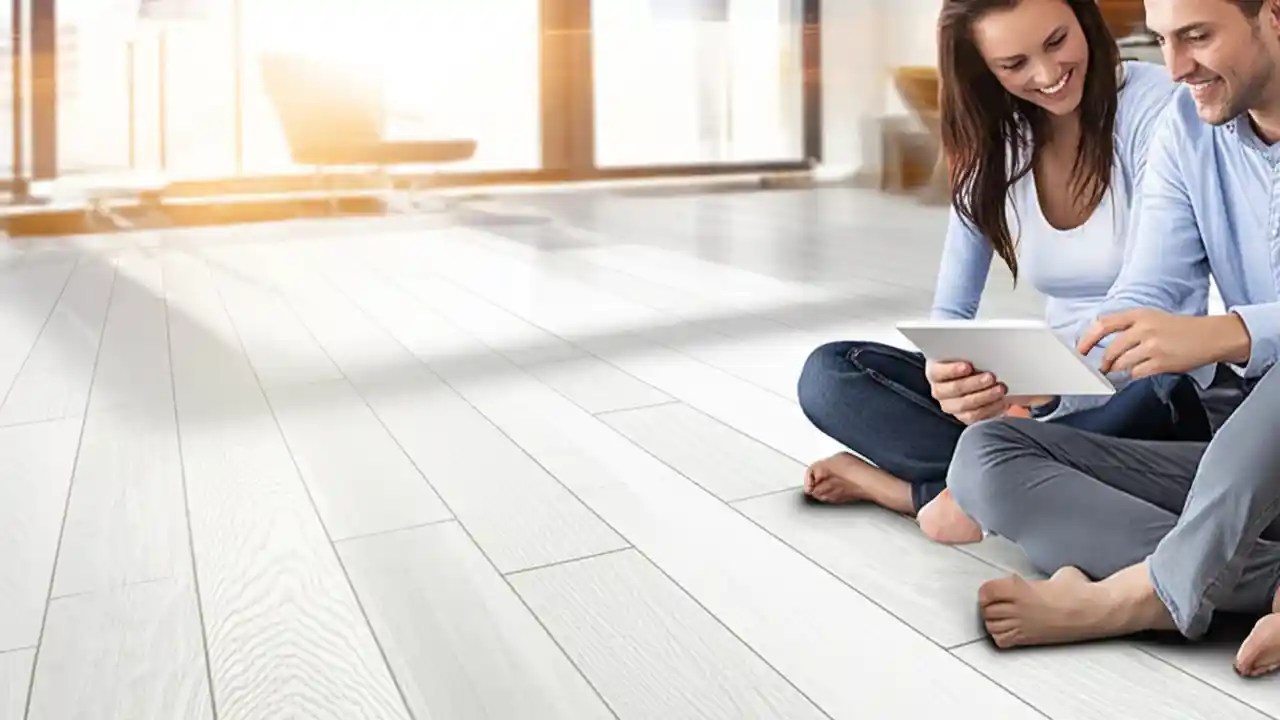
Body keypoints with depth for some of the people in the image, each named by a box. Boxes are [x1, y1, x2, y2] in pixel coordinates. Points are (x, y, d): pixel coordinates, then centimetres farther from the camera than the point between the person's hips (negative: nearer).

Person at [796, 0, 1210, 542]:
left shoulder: (1154, 104, -13)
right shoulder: (992, 142, 1)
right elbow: (951, 311, -1)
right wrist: (951, 370, -26)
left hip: (1160, 392, -3)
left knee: (1146, 393, -41)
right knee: (827, 375, -12)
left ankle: (944, 489, -19)